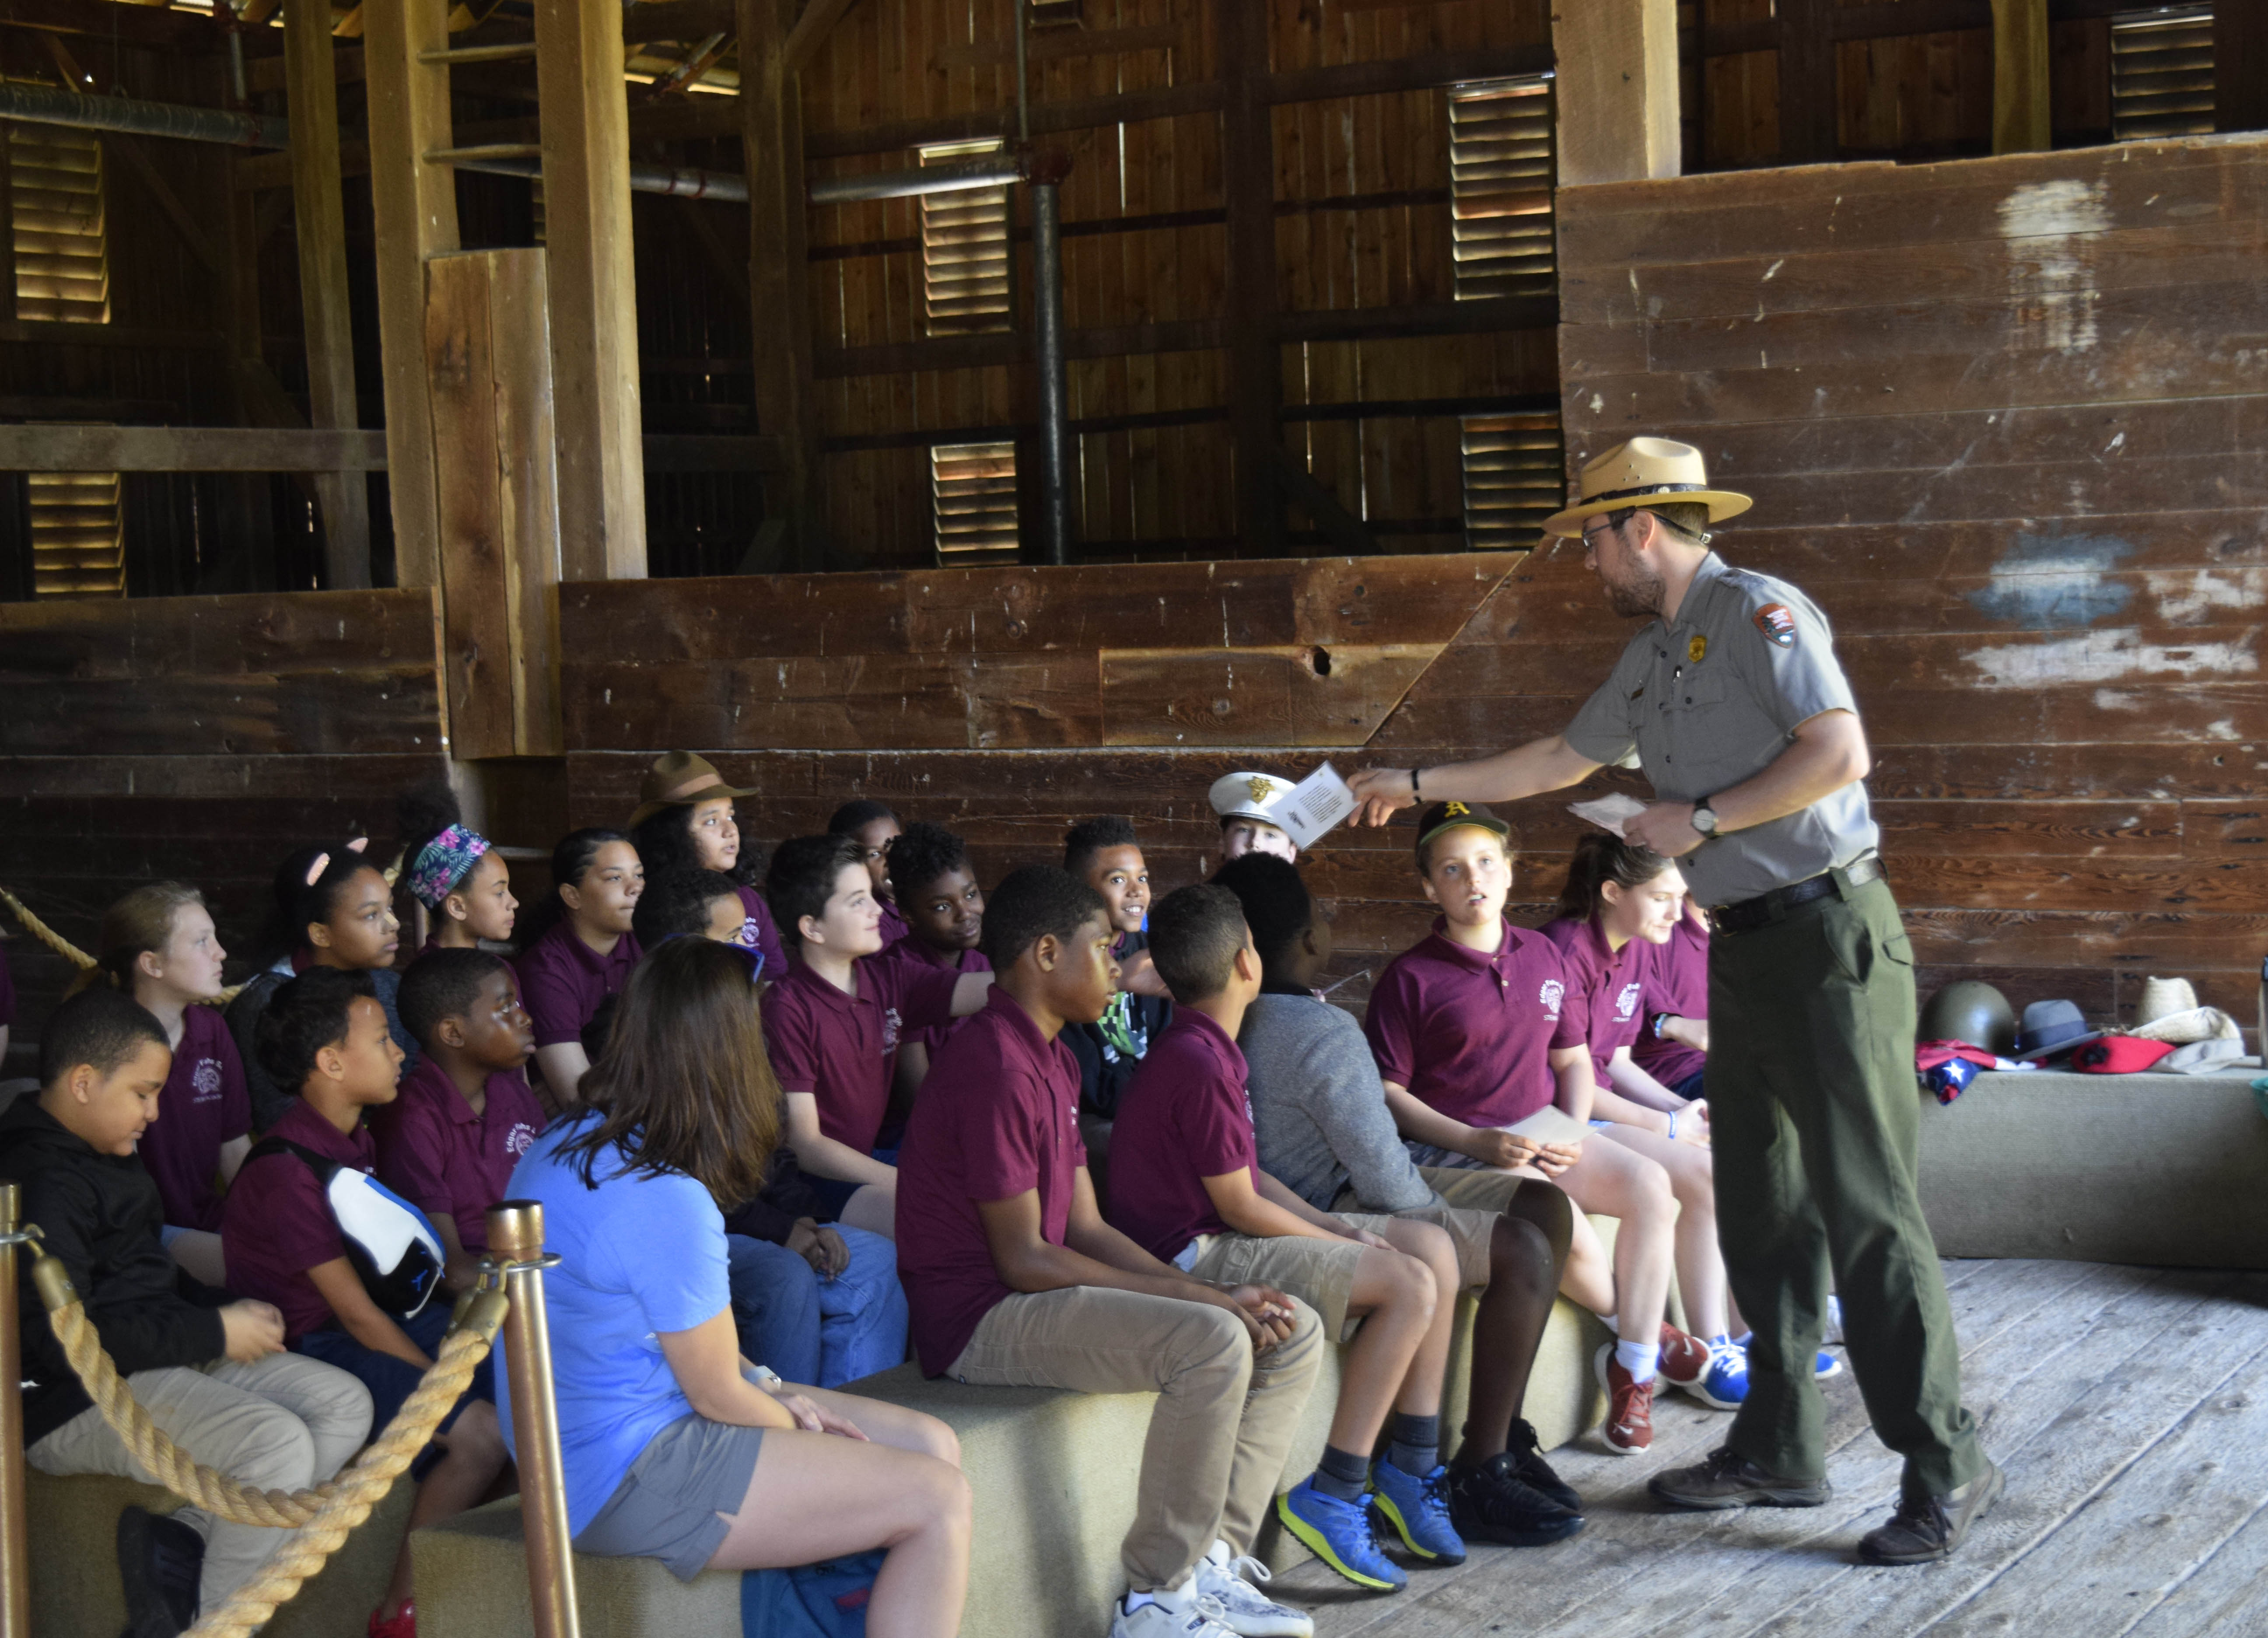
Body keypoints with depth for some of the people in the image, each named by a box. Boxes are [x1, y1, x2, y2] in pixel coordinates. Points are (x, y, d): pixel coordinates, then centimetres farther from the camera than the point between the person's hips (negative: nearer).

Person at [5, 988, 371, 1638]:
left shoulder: (101, 1157, 16)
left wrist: (225, 1309, 7)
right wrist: (215, 1335, -18)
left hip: (166, 1359, 11)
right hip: (82, 1400, -11)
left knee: (345, 1404, -1)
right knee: (278, 1440, -29)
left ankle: (181, 1542, -6)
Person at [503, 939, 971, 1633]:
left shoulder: (566, 1145, 4)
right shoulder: (668, 1203, -26)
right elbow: (717, 1397, -15)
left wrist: (774, 1391, 6)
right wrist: (793, 1419, 5)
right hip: (627, 1480, -10)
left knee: (934, 1445, 9)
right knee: (939, 1501, -9)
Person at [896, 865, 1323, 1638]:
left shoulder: (1049, 1059, 15)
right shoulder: (995, 1066, -18)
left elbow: (1086, 1229, 12)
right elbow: (1023, 1259, -20)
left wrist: (1209, 1293, -3)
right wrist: (1199, 1298, -18)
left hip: (1043, 1297, 10)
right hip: (981, 1320, -10)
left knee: (1293, 1332, 4)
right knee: (1213, 1344, -30)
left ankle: (1212, 1564, 4)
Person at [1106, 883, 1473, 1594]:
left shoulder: (1203, 1049, 13)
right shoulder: (1198, 1064, -20)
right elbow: (1240, 1205, -18)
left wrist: (1335, 1228, 2)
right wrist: (1343, 1243, -6)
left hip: (1225, 1237, 11)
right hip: (1195, 1256, -11)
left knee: (1432, 1246, 7)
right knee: (1408, 1285, -21)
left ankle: (1411, 1470, 9)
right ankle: (1330, 1495, -15)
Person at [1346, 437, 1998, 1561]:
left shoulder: (1760, 613, -10)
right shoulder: (1651, 658, 19)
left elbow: (1839, 752, -19)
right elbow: (1559, 760, 32)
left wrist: (1700, 819, -15)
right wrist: (1420, 784, 36)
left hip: (1828, 937, -9)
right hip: (1743, 950, 9)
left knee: (1864, 1206, -10)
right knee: (1758, 1206, 11)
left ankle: (1947, 1468, -4)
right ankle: (1778, 1452, 20)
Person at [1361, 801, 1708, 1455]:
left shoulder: (1543, 956, 12)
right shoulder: (1411, 977, -5)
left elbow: (1573, 1060, 18)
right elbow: (1388, 1092, -7)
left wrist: (1574, 1135, -2)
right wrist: (1479, 1143, -18)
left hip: (1545, 1135, 6)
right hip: (1454, 1149, -5)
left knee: (1650, 1186, -20)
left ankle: (1631, 1372, -11)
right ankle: (1642, 1329, 1)